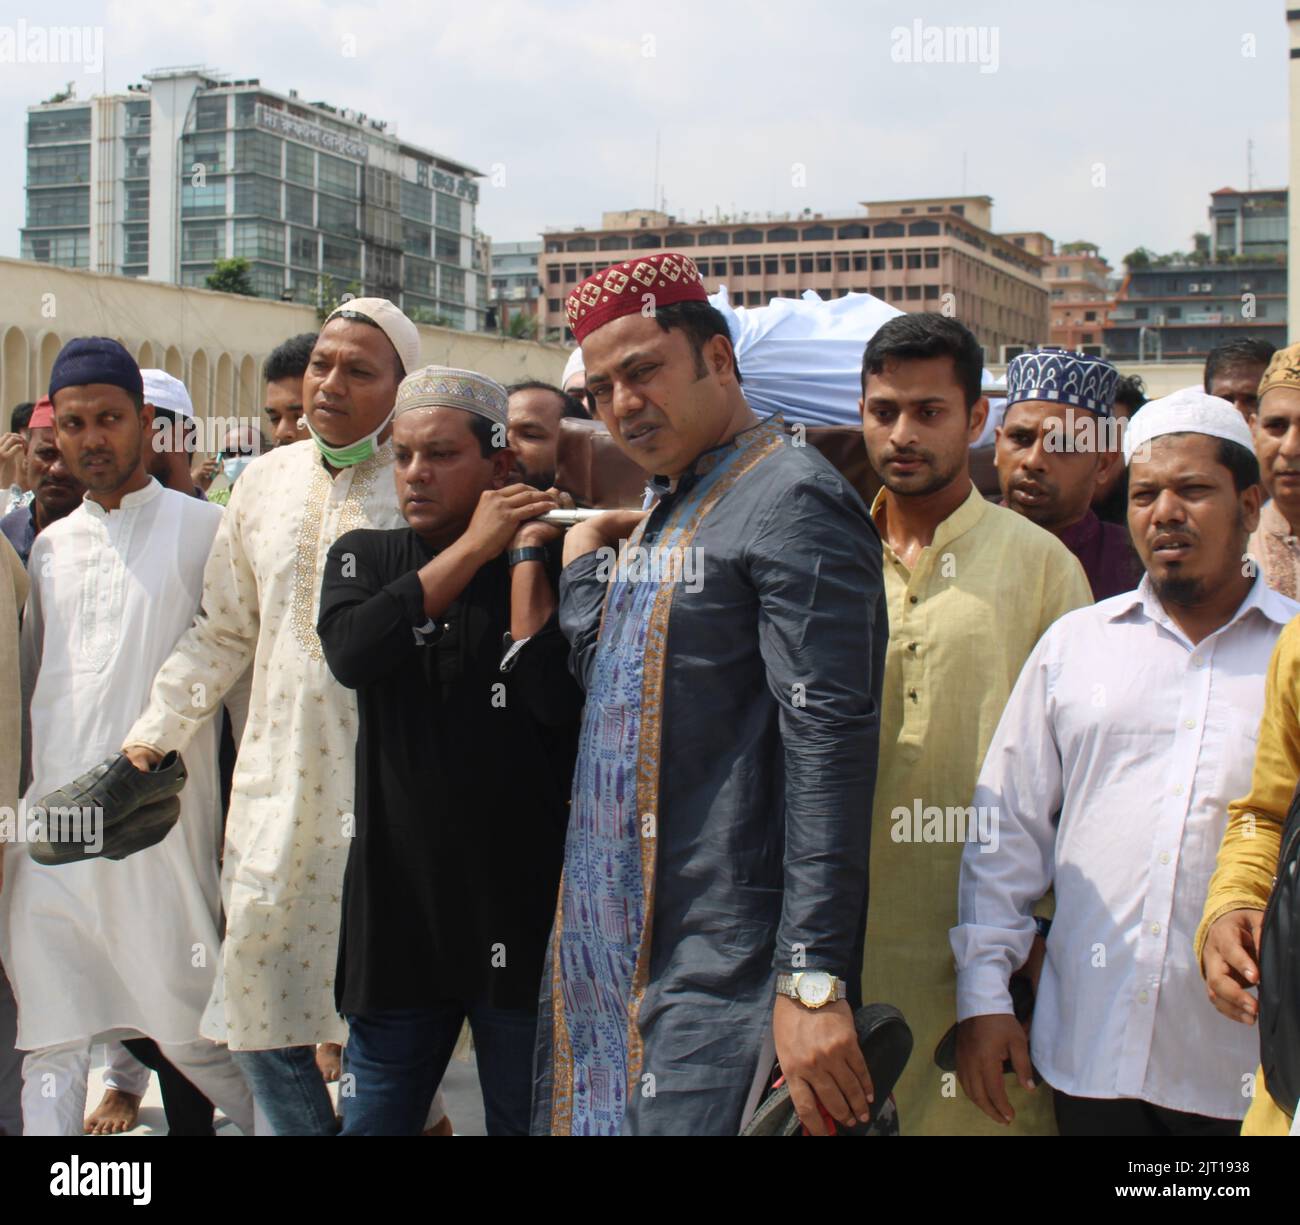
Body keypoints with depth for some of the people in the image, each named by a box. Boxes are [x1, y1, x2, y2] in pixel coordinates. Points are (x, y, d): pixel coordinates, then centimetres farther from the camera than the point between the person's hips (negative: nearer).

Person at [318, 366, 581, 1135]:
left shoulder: (552, 563, -2)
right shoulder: (364, 558, 8)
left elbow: (559, 702, -18)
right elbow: (351, 654, -14)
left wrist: (525, 552, -12)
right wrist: (473, 546, -13)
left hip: (520, 906, -2)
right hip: (395, 904, 3)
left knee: (527, 1120, 10)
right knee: (375, 1117, 11)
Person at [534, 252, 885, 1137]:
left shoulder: (792, 500, -12)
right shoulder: (665, 513, 17)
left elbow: (828, 742, -20)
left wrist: (813, 979, -23)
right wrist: (584, 558, 3)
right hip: (614, 946, 9)